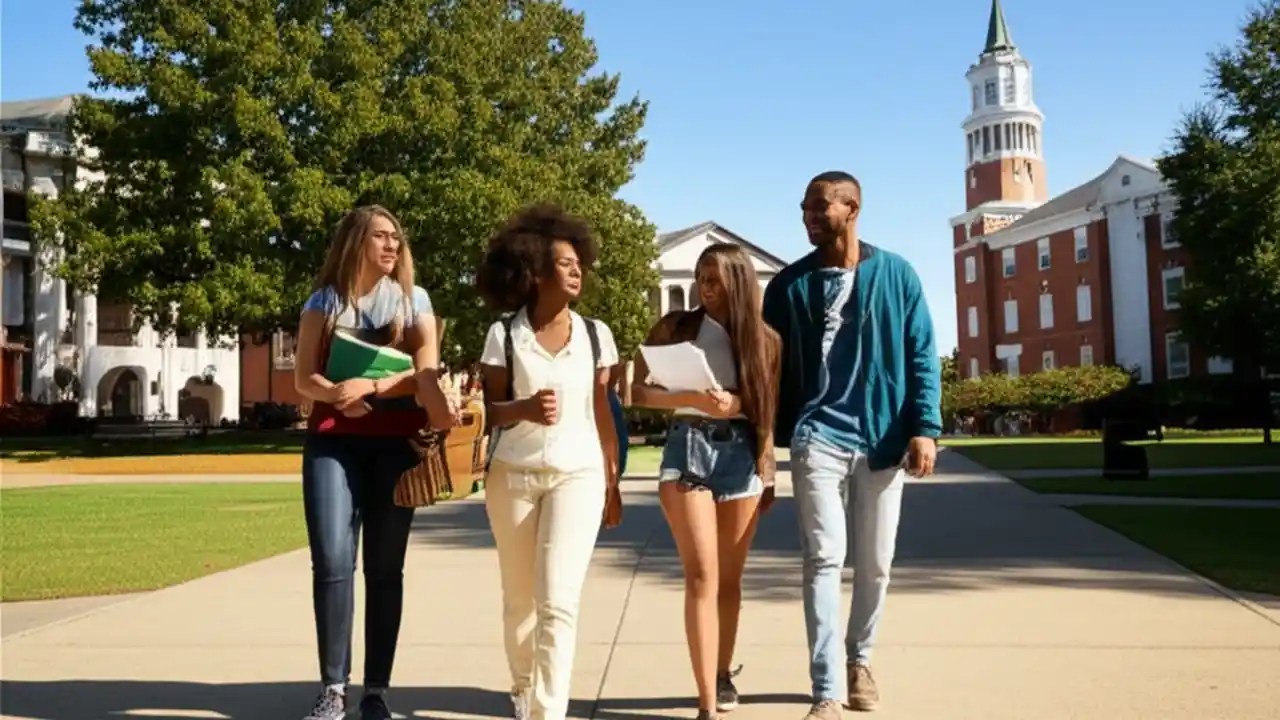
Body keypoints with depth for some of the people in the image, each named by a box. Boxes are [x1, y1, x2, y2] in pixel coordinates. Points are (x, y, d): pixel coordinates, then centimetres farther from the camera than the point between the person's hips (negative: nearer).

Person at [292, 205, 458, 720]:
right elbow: (304, 379, 3)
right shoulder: (324, 302, 9)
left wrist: (368, 386, -17)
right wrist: (339, 396, -18)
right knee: (332, 561, -8)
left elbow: (425, 371, -3)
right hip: (332, 442, 0)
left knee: (385, 567, 0)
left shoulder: (413, 299, 8)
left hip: (395, 445, 0)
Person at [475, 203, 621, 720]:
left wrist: (613, 479, 8)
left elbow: (602, 412, 7)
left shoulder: (596, 335, 2)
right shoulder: (504, 334, -2)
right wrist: (524, 409, -22)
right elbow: (488, 410, -1)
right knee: (520, 599, 13)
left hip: (577, 474, 0)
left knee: (558, 601, -10)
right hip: (512, 475, 1)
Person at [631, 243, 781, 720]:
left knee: (730, 576, 11)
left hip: (741, 453, 2)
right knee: (702, 575, -10)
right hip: (688, 447, -2)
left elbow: (770, 411, 10)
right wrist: (692, 400, -16)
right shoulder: (676, 327, 2)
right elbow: (638, 392, -2)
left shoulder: (764, 338, 7)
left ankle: (723, 675, 30)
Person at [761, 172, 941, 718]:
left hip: (882, 439, 1)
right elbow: (772, 365, 6)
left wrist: (924, 427, -8)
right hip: (817, 438, -1)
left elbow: (922, 356, 2)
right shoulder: (790, 285, 3)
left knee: (875, 564, 11)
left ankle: (859, 661, 33)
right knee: (824, 560, -7)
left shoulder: (896, 274, 3)